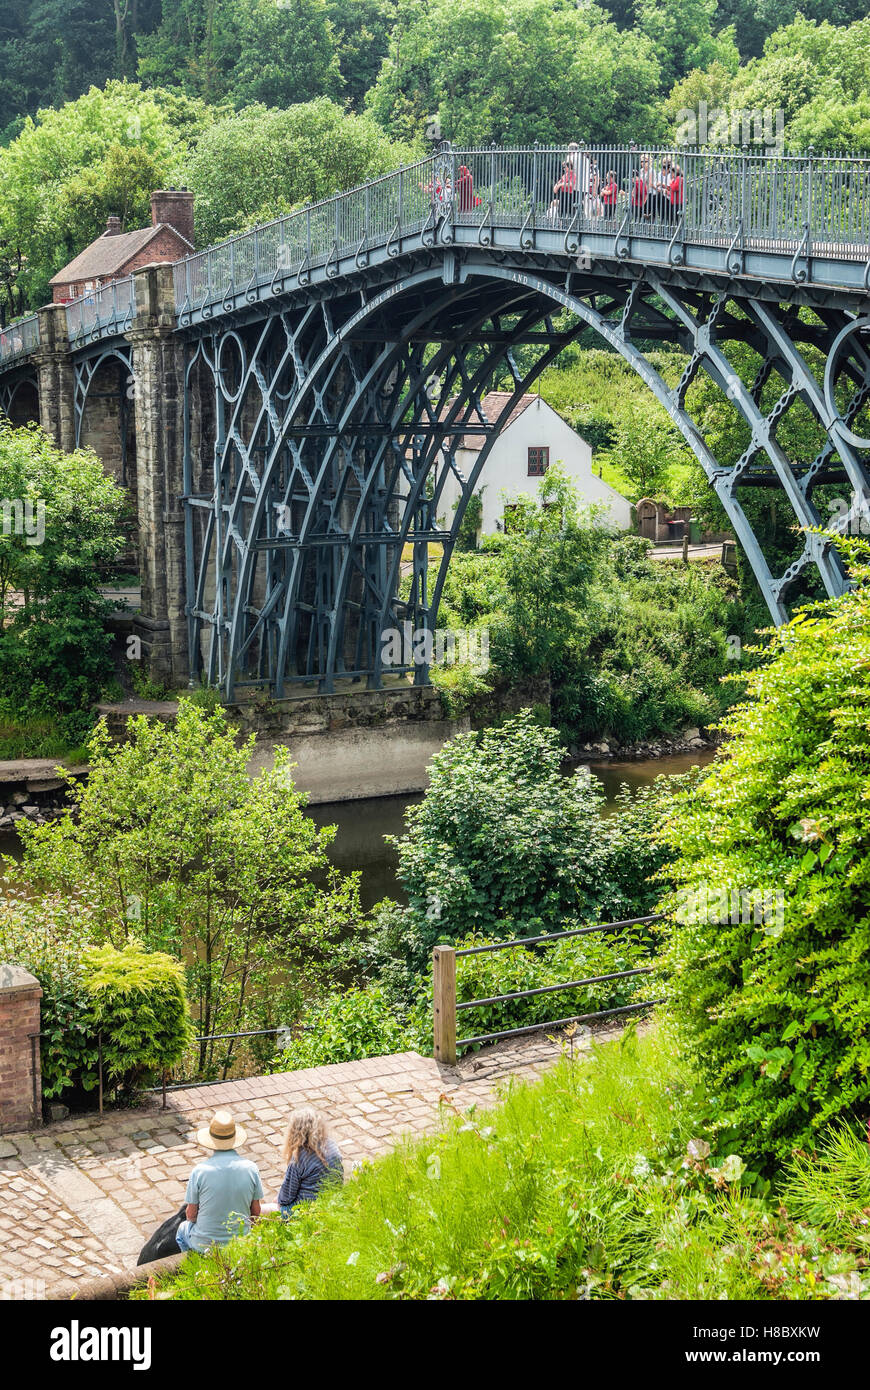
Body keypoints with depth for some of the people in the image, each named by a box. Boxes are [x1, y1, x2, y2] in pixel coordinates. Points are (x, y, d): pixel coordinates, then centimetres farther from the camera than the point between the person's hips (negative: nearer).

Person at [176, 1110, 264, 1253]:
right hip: (241, 1241, 2)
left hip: (205, 1244, -2)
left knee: (183, 1229, 31)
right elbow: (256, 1212, 0)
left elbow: (191, 1215, -8)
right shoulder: (251, 1168, -10)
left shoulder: (200, 1170, -18)